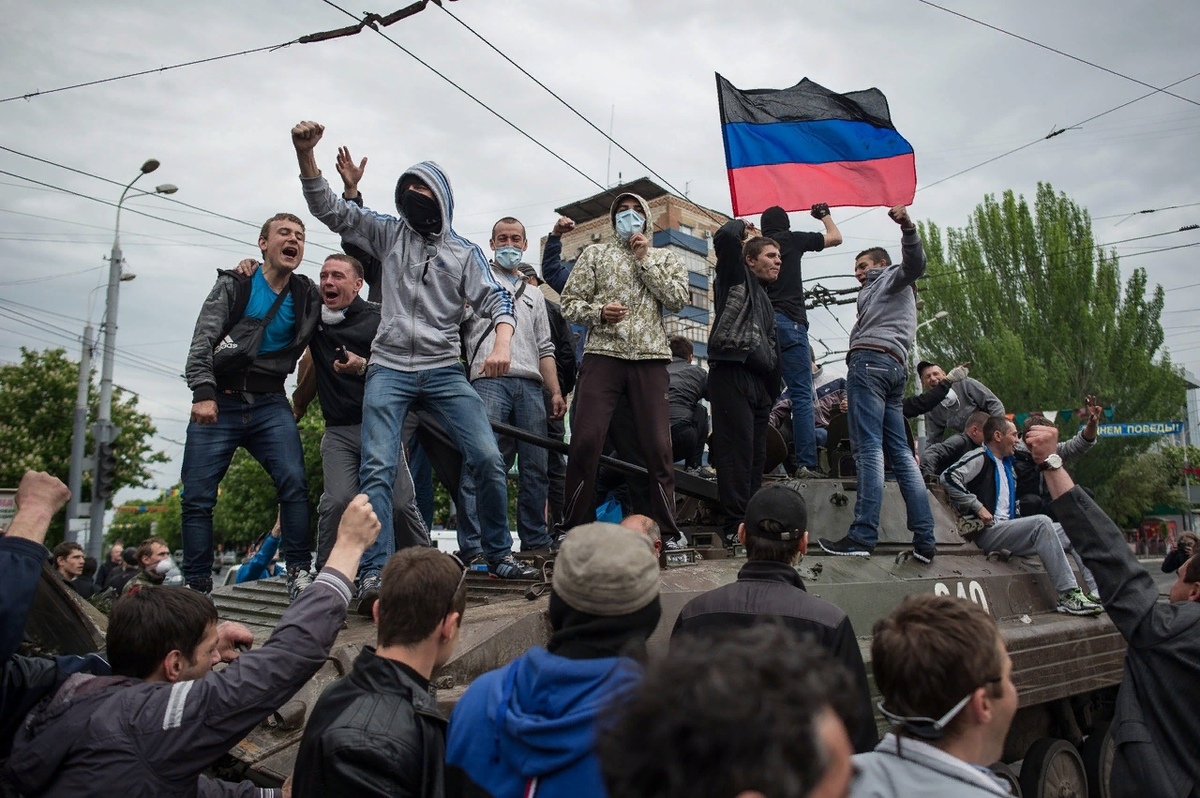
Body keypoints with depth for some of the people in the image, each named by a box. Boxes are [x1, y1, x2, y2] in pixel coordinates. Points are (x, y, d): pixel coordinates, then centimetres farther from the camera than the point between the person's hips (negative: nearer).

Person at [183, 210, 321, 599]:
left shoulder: (308, 296, 12)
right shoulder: (233, 285, 5)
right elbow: (202, 341, -4)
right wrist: (203, 392, -18)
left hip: (269, 405, 1)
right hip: (218, 403, -1)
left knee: (293, 480, -18)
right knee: (197, 496, -4)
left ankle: (300, 572, -9)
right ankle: (197, 586, 6)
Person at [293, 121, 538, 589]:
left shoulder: (464, 253, 10)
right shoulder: (389, 234, 13)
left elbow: (496, 299, 0)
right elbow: (328, 208, 7)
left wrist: (502, 343, -20)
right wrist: (305, 153, -8)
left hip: (444, 372, 0)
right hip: (389, 370, 0)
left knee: (488, 459, -9)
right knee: (377, 468, -12)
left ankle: (500, 556, 6)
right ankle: (375, 572, -12)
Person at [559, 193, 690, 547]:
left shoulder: (666, 258, 18)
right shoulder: (595, 254, 17)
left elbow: (677, 299, 0)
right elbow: (569, 302, 10)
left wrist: (645, 259, 1)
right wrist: (598, 312, -10)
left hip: (650, 358, 1)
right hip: (602, 354, 0)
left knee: (658, 446, -1)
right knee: (585, 441, -8)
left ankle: (668, 529, 9)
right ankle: (576, 526, 4)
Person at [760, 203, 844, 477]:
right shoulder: (792, 239, 9)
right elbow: (835, 238, 20)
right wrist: (825, 216, 36)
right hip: (788, 321, -4)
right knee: (801, 395, -7)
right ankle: (806, 464, -14)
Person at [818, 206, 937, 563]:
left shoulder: (891, 277, 13)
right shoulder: (880, 293, 40)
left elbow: (915, 265, -9)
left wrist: (908, 228, -24)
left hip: (871, 360, -9)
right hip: (895, 367, 9)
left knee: (868, 448, -17)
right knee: (900, 453, 3)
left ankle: (863, 535, -25)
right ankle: (924, 540, -2)